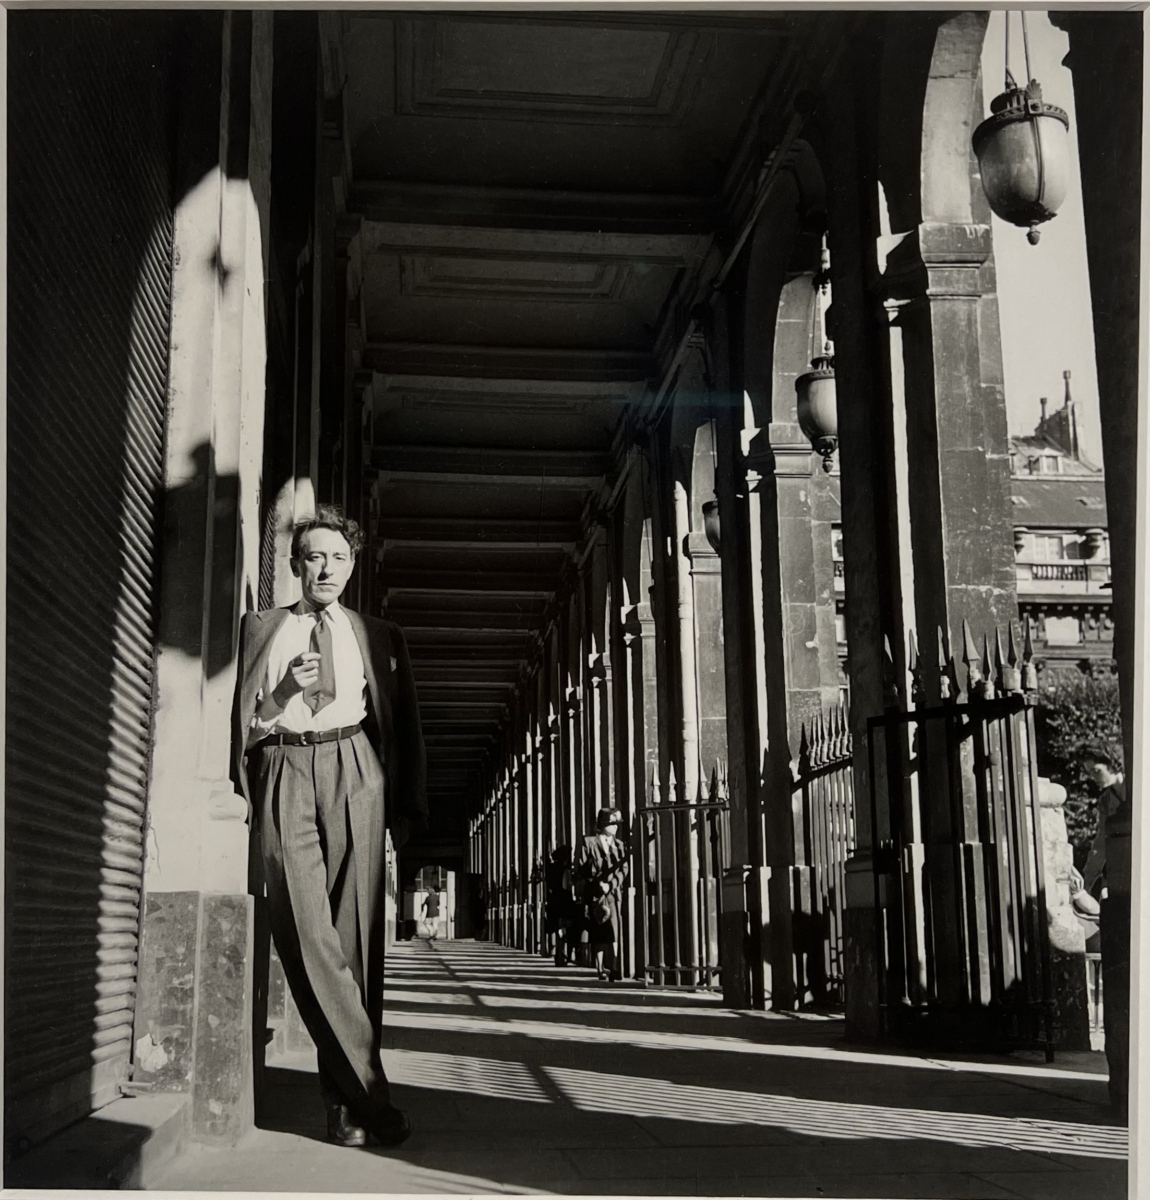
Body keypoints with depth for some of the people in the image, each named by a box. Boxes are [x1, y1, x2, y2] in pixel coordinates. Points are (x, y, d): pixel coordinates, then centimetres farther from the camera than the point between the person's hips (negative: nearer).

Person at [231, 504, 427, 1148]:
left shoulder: (380, 636, 20)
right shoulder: (261, 628, 20)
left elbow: (406, 724, 18)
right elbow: (241, 717, 17)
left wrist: (409, 805, 9)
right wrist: (285, 691, -2)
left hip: (355, 772, 0)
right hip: (284, 771, 0)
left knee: (356, 931, -6)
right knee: (306, 931, -14)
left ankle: (347, 1100, 0)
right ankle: (368, 1093, -12)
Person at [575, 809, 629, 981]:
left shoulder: (619, 845, 14)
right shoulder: (588, 842, 4)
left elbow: (624, 868, 5)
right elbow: (580, 870, 1)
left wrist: (610, 884, -10)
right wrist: (596, 884, -9)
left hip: (614, 891, 2)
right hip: (595, 892, -2)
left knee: (615, 928, -8)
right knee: (598, 931, 0)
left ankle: (615, 968, -8)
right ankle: (601, 968, 9)